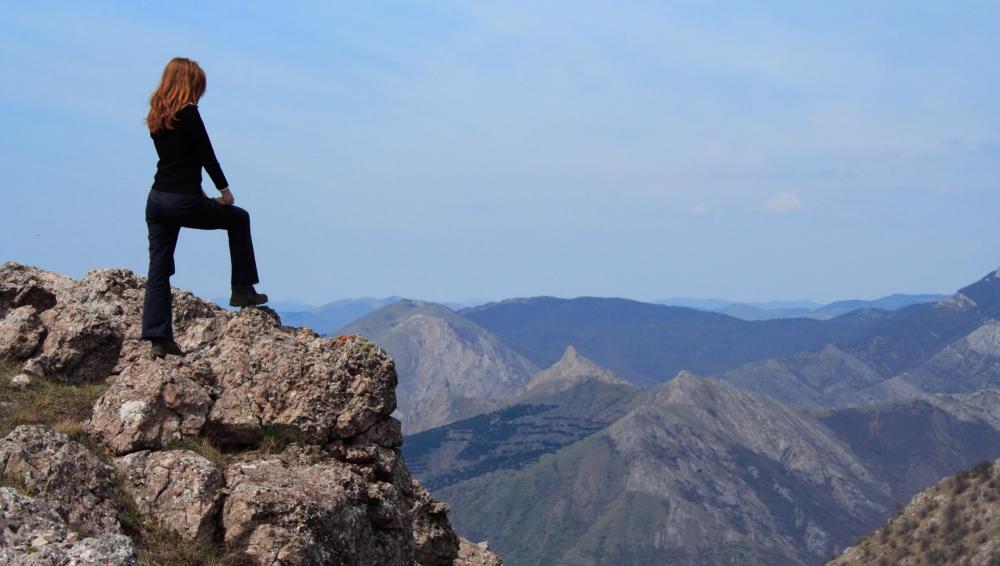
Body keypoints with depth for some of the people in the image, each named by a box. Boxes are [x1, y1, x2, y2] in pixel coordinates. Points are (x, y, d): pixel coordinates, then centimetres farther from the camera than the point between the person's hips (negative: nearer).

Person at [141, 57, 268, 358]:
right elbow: (206, 155, -7)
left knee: (158, 271, 7)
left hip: (156, 199, 7)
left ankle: (158, 339, 4)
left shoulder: (156, 116, 12)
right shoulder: (188, 114, -11)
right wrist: (225, 189, 6)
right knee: (238, 218, 19)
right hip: (184, 202, -7)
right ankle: (242, 290, 20)